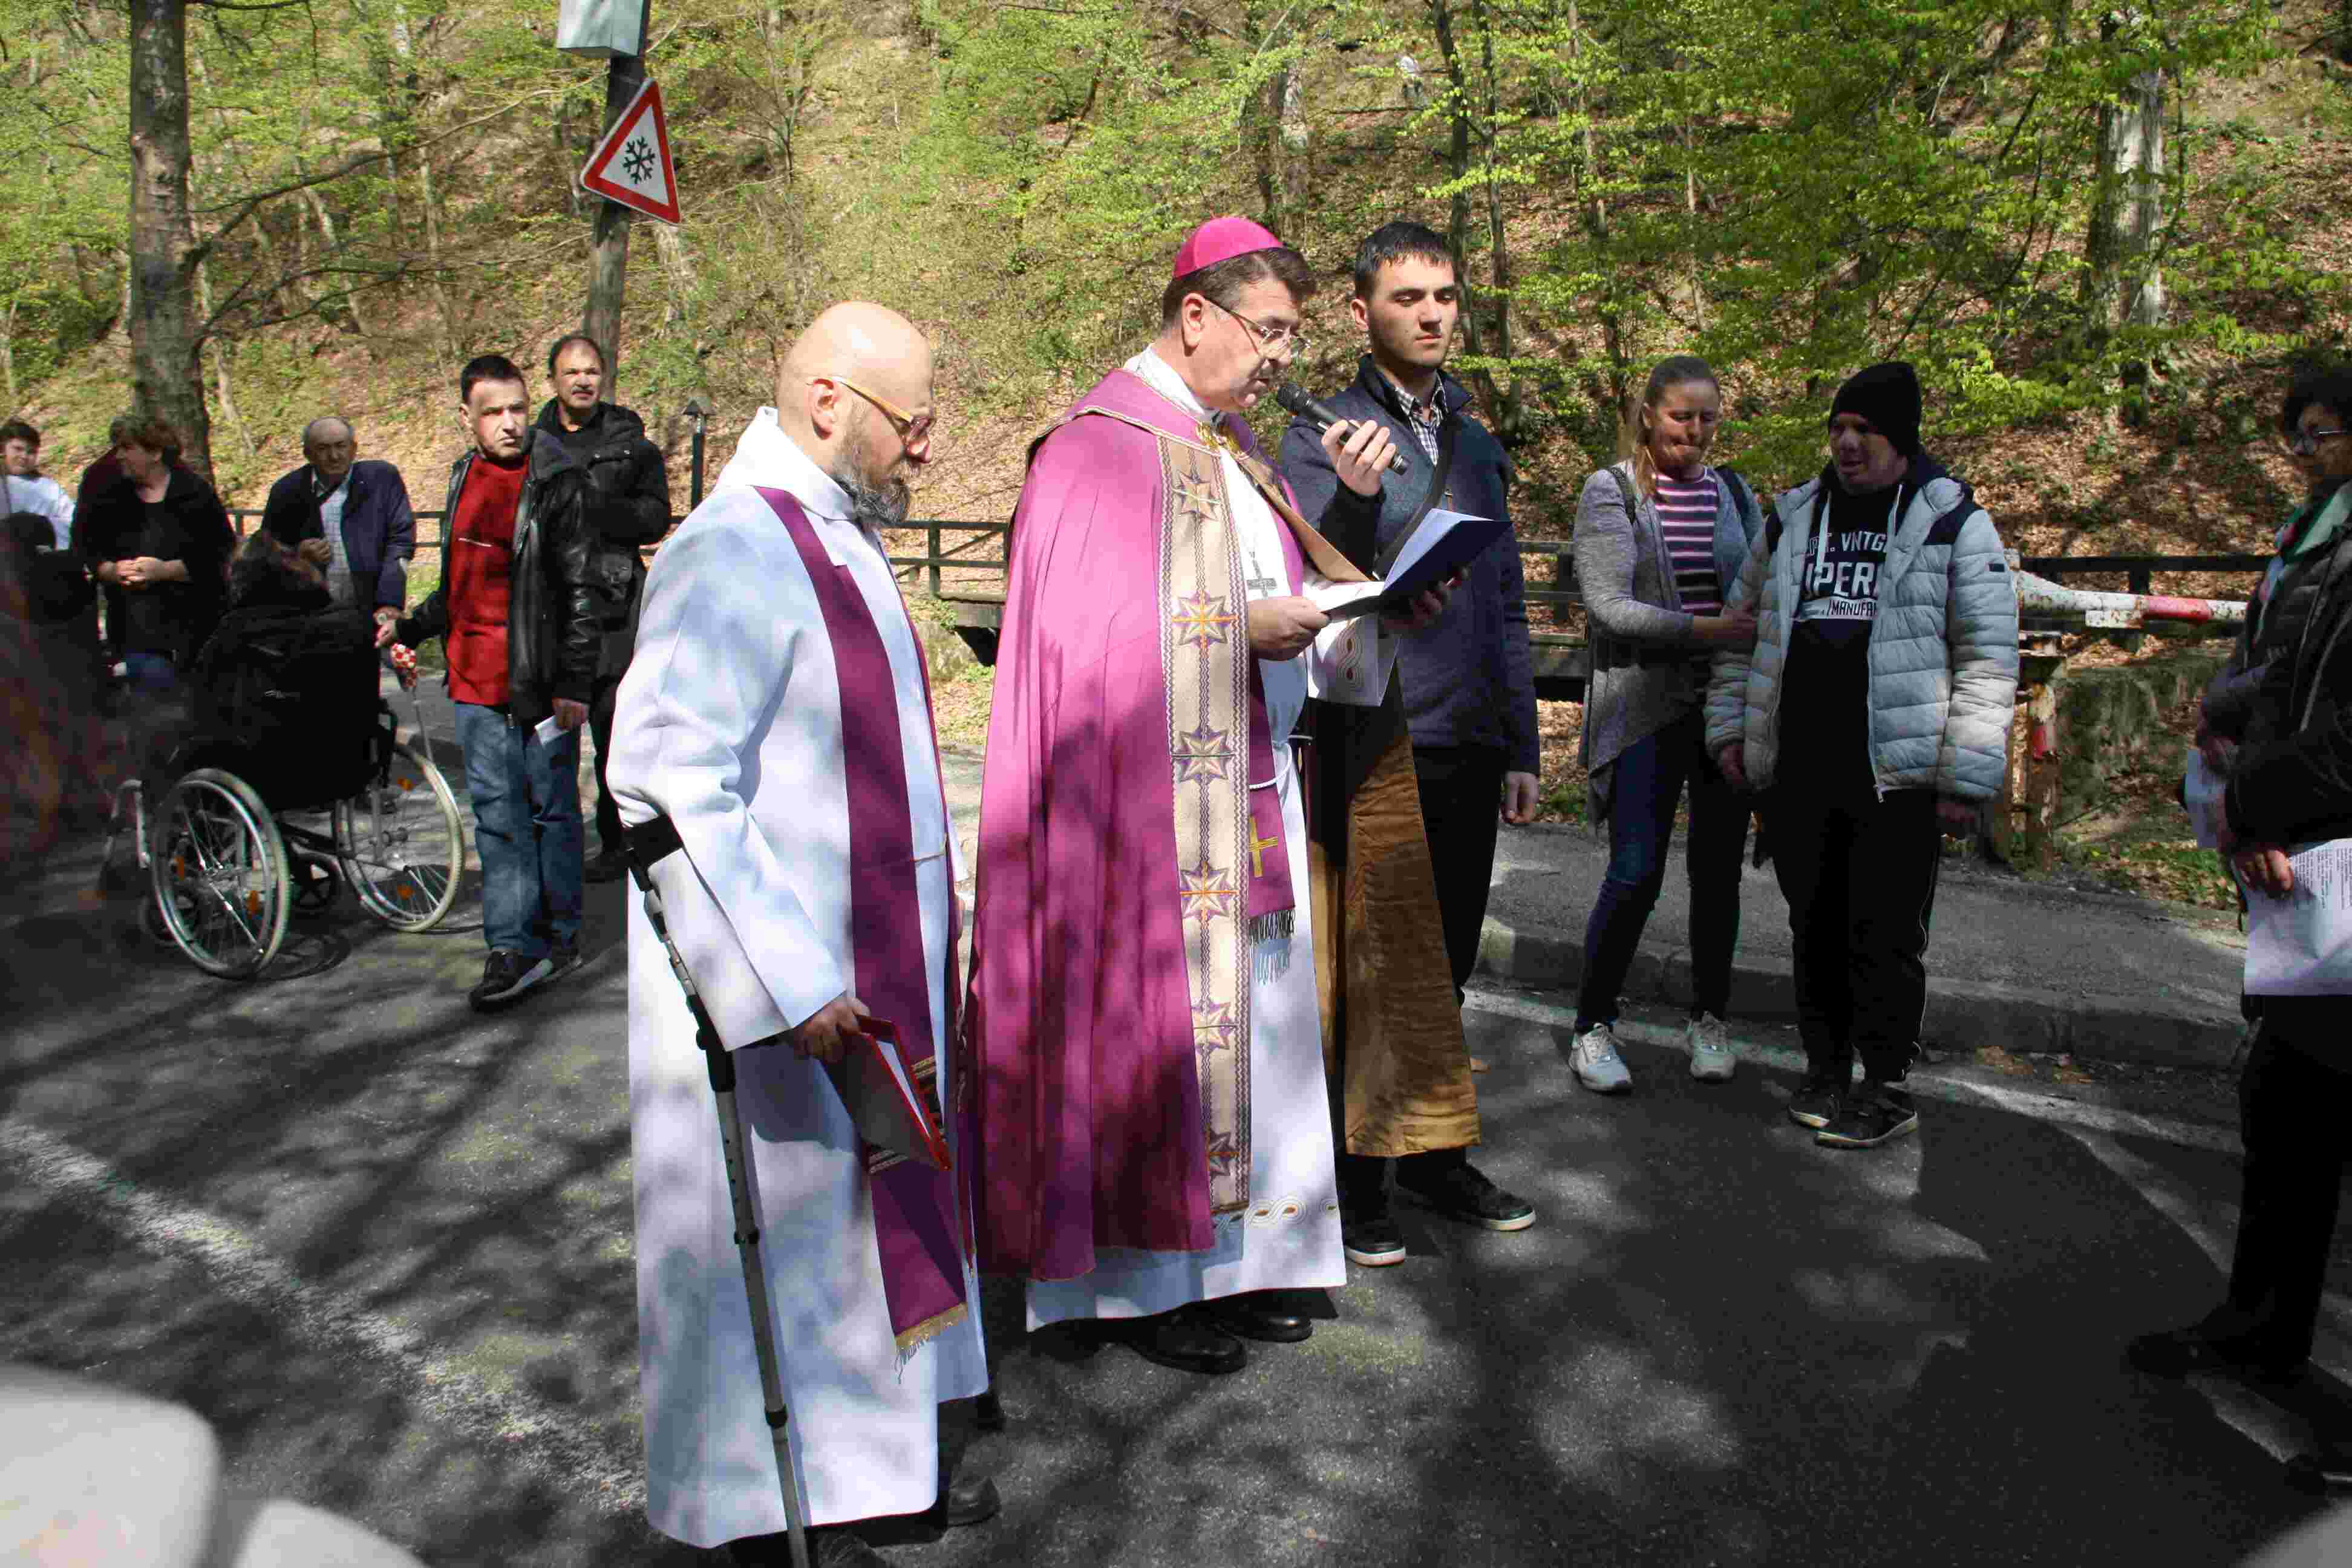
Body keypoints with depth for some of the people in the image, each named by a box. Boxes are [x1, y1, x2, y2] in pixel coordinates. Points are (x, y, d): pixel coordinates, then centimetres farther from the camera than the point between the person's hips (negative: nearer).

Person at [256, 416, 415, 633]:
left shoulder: (382, 478, 5)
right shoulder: (287, 491, 10)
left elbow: (401, 539, -1)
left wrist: (389, 603, -10)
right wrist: (297, 556, -5)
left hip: (369, 614, -2)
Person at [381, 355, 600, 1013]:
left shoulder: (556, 483, -8)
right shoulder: (464, 475, 12)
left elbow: (581, 589, -10)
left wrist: (574, 682, -14)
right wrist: (410, 626, 25)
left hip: (541, 682, -6)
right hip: (476, 682, 6)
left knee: (551, 807, 6)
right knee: (496, 812, 6)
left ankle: (559, 936, 20)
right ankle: (514, 948, 10)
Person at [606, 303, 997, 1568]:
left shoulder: (842, 541, 11)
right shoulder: (734, 555, -20)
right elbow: (672, 786, -25)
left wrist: (921, 943, 19)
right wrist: (790, 984, -25)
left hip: (873, 965, 10)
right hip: (778, 978, -10)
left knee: (874, 1215, 18)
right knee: (787, 1225, 3)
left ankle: (870, 1455, 35)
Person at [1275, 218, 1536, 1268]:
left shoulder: (1478, 443, 16)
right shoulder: (1324, 436, -3)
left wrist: (1520, 745, 16)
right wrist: (1356, 498, -29)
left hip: (1467, 742, 6)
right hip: (1374, 739, -6)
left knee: (1442, 963, 13)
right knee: (1369, 964, -2)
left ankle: (1434, 1154, 25)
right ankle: (1352, 1177, 10)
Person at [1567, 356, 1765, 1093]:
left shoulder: (1733, 493, 14)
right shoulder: (1612, 492, -1)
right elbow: (1607, 606, -12)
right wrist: (1704, 629, -20)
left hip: (1731, 707, 5)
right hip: (1646, 707, -4)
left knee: (1718, 869, 9)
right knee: (1635, 873, -7)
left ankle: (1709, 1021, 23)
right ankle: (1593, 1028, 8)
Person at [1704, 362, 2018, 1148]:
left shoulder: (1952, 523, 0)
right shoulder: (1792, 519, 13)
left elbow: (1988, 655, -3)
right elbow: (1743, 627, 21)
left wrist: (1966, 777, -9)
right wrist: (1728, 725, 12)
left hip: (1898, 775, -4)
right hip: (1797, 772, 4)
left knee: (1885, 933, -1)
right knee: (1815, 925, 12)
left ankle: (1885, 1088, 13)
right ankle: (1825, 1068, 26)